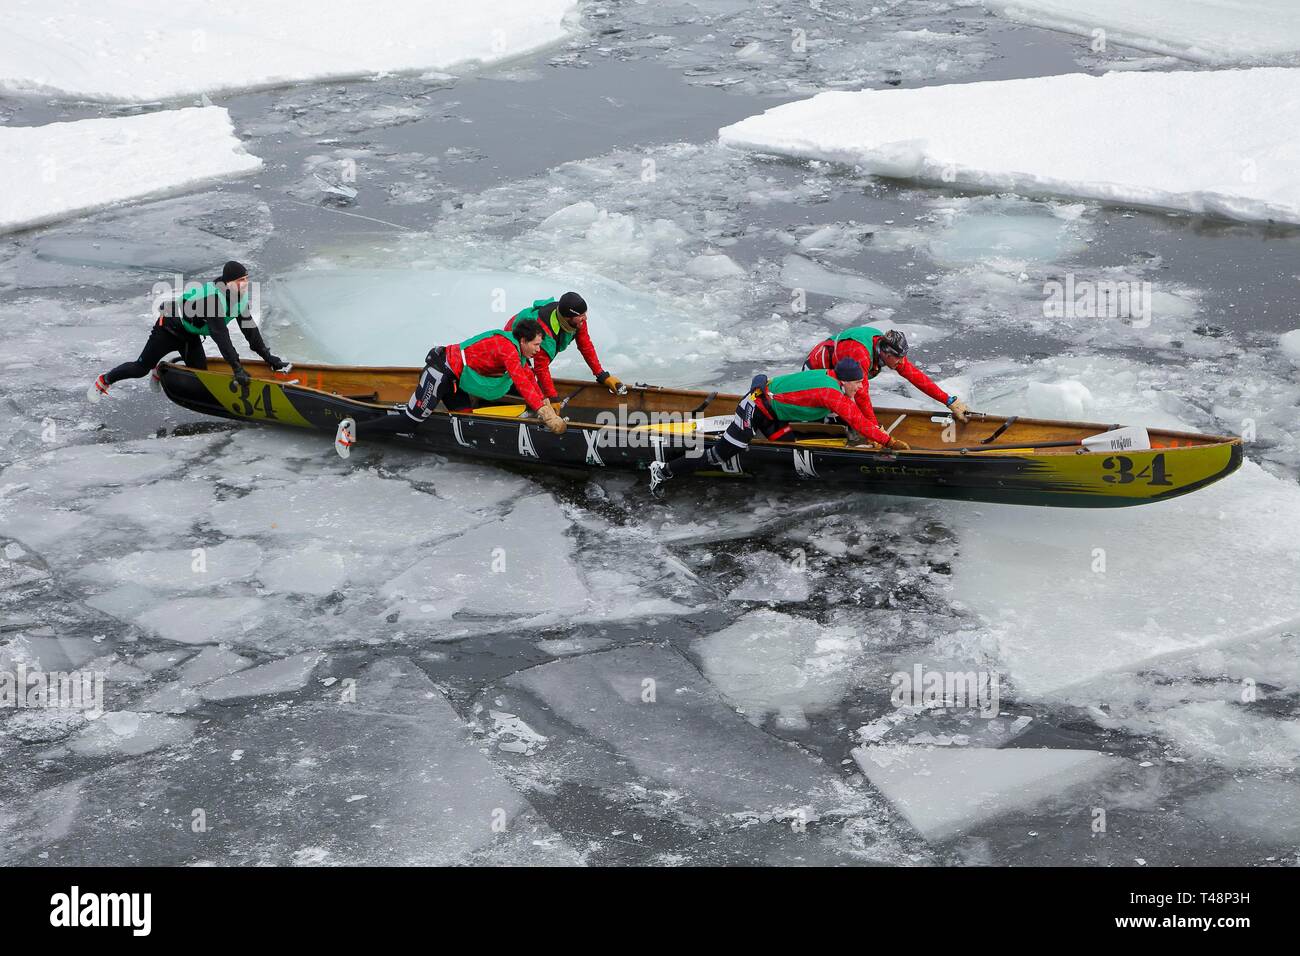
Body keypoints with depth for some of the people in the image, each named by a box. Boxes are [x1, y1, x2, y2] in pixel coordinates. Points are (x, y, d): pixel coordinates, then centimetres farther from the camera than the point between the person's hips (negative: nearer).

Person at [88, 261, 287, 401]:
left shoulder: (241, 298, -12)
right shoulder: (213, 296, -38)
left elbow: (250, 329, -5)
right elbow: (221, 336, -42)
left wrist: (268, 357, -10)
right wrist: (237, 369, -44)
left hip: (191, 334, 8)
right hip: (170, 327, -8)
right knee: (141, 368, -2)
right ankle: (103, 381, 20)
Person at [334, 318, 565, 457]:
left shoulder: (518, 351, 9)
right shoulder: (508, 348, -22)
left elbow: (529, 378, 15)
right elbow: (522, 384, -29)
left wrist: (545, 404, 6)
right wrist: (545, 415, -31)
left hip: (453, 378, 10)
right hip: (442, 371, -10)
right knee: (409, 423, -8)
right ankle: (353, 430, -1)